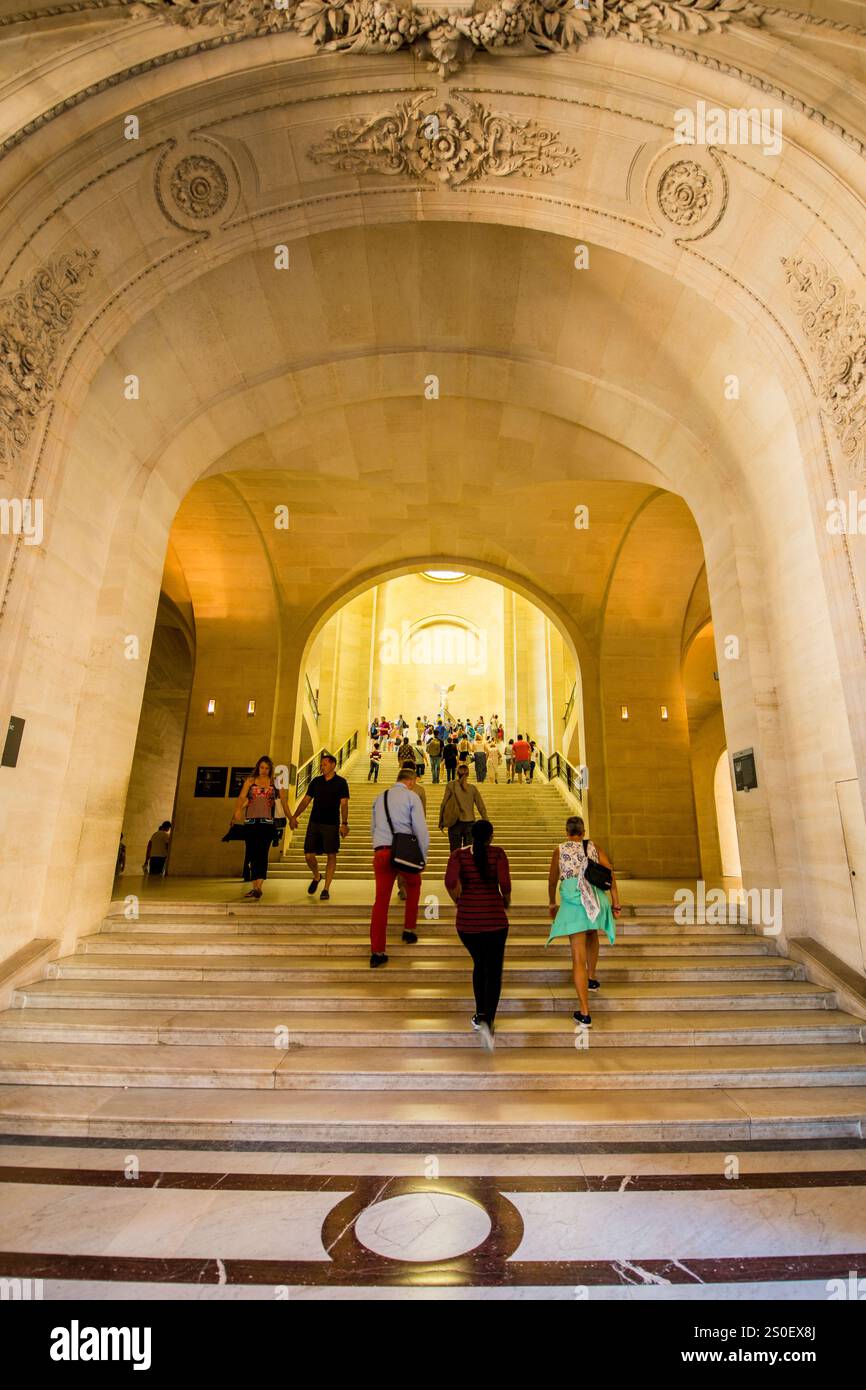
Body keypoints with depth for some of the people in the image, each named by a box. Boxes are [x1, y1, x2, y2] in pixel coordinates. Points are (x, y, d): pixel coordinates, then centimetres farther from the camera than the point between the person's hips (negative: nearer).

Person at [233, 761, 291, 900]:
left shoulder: (275, 783, 9)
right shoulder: (250, 781, 11)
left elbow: (283, 801, 11)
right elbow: (241, 797, -1)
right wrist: (238, 810, -20)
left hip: (267, 822, -2)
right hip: (251, 821, 2)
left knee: (262, 854, -12)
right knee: (252, 854, 5)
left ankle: (258, 887, -18)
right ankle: (255, 887, 15)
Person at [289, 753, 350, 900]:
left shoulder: (341, 782, -2)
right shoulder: (316, 781, 9)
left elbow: (344, 805, -7)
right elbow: (306, 800, 12)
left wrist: (344, 824, -16)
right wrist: (294, 816, 4)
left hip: (331, 825, -3)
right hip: (314, 823, 4)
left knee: (331, 855, -1)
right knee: (308, 855, 2)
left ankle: (326, 889, 10)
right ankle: (316, 876, 32)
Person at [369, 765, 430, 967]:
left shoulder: (380, 797, 17)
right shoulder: (411, 796, 0)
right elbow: (421, 828, -5)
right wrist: (423, 856, 2)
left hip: (380, 851, 4)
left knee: (381, 899, 4)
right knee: (413, 886, 25)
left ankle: (376, 952, 2)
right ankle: (409, 930, 30)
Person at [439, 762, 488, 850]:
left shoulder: (451, 785, -5)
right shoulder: (473, 788, 0)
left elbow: (444, 804, -4)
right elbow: (481, 807, 1)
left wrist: (441, 822, 4)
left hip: (455, 823, -2)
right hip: (470, 823, 2)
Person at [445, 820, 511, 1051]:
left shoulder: (459, 854, -2)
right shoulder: (498, 853, -4)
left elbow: (450, 880, -18)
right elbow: (505, 881, -17)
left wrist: (459, 902, 1)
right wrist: (506, 900, 4)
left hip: (467, 921, 2)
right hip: (494, 920, -2)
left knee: (479, 964, 26)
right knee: (494, 973, 7)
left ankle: (480, 1015, 31)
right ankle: (486, 1021, -15)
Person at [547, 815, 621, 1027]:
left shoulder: (559, 850, 7)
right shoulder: (593, 847, 9)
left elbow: (552, 881, 14)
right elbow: (611, 874, 1)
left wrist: (551, 903, 30)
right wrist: (615, 904, 5)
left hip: (572, 904, -2)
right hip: (595, 902, 3)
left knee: (578, 959, -1)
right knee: (592, 935, 36)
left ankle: (585, 1014, -2)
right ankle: (592, 979, 49)